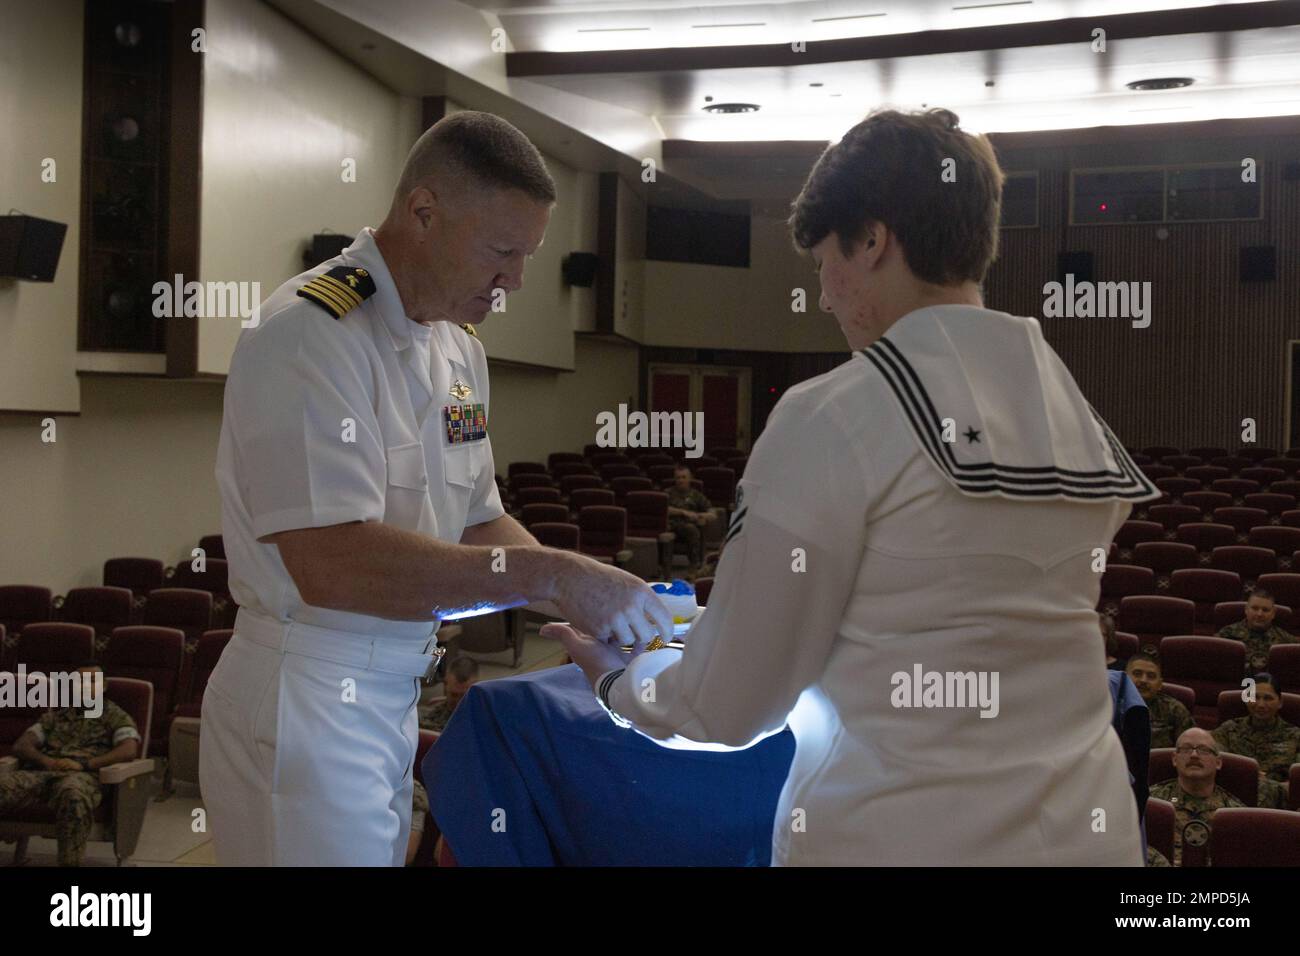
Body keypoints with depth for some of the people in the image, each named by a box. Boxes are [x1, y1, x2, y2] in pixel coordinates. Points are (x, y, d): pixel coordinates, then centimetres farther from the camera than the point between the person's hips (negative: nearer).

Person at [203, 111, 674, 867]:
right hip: (302, 708, -8)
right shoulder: (309, 335, -19)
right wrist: (544, 577, -26)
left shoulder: (460, 344, 7)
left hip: (395, 696, 8)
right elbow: (332, 562, -29)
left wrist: (588, 593, -3)